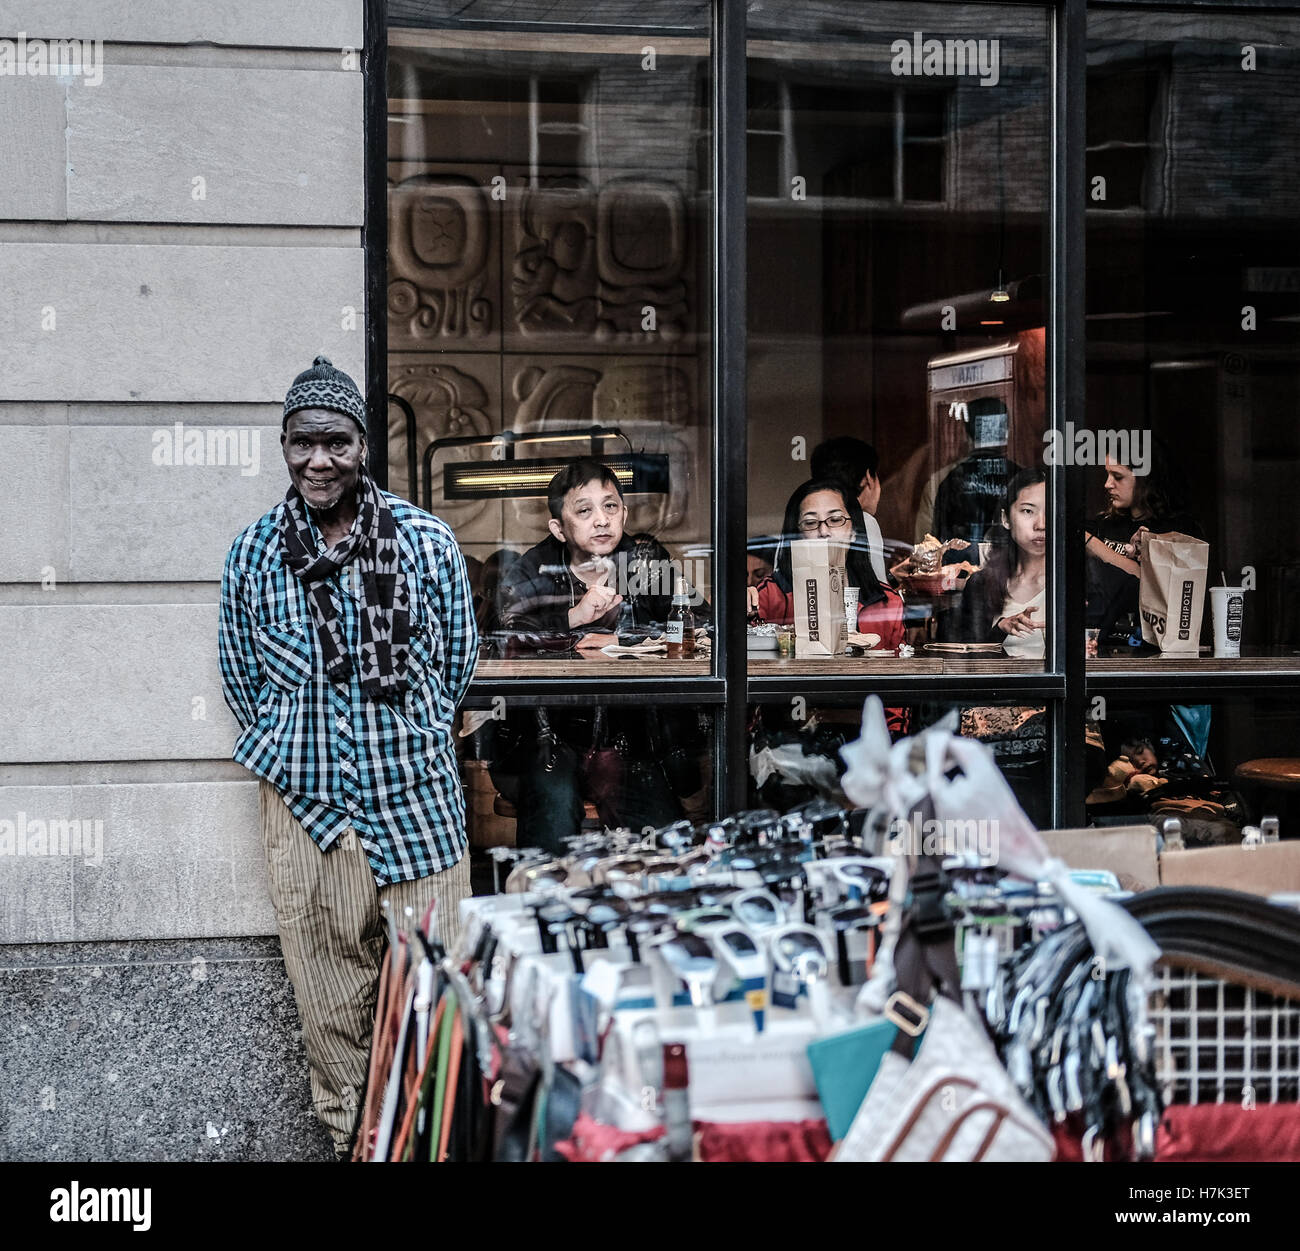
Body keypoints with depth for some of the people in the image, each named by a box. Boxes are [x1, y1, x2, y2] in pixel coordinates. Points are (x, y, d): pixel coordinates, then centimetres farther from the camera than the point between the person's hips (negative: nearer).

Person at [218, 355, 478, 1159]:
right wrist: (294, 753, 9)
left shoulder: (427, 543, -2)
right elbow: (243, 683, 12)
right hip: (307, 812, 1)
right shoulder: (252, 554, 1)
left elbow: (457, 664, 9)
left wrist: (406, 744, 11)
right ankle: (351, 1138, 22)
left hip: (419, 807, -1)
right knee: (331, 1003, 8)